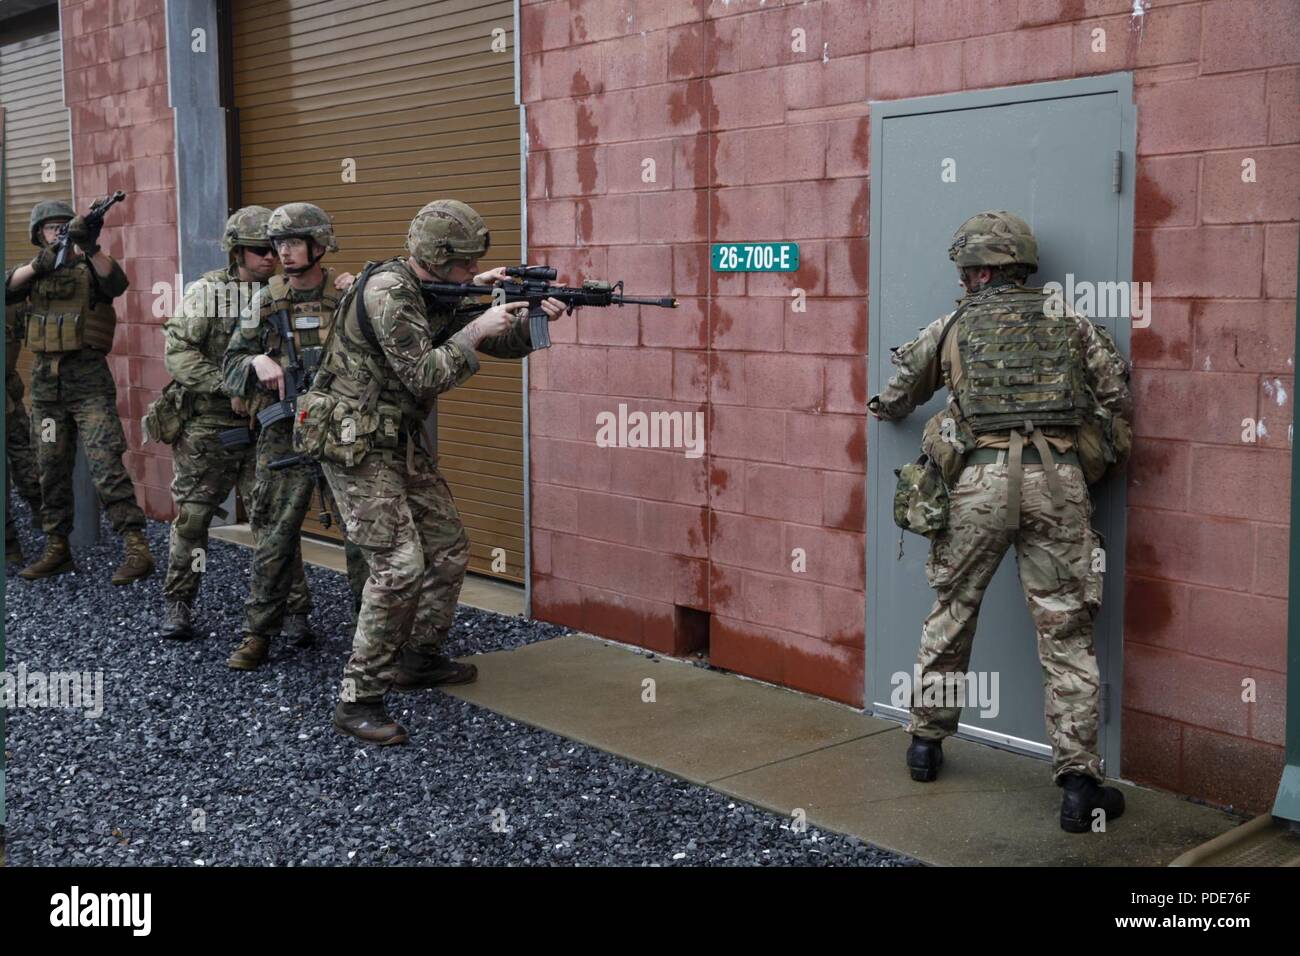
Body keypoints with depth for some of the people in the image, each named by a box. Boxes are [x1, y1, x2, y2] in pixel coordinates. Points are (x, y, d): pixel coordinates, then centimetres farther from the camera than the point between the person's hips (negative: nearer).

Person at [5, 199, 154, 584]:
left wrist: (90, 247, -33)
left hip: (88, 378, -5)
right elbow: (8, 287, -5)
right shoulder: (35, 271, 13)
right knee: (52, 469, 10)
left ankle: (136, 549, -15)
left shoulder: (90, 267, 2)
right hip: (46, 380, 5)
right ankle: (57, 549, 20)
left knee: (106, 465, -13)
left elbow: (116, 283, -19)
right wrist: (37, 265, -22)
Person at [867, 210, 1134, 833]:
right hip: (1057, 479, 0)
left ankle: (927, 741, 29)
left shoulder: (952, 327, 14)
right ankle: (1079, 784, 1)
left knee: (951, 613, 17)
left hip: (979, 481, 0)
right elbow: (1118, 399, 9)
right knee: (1065, 631, 2)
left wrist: (882, 410, 52)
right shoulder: (1068, 322, 15)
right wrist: (1103, 468, 22)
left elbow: (897, 397, 30)